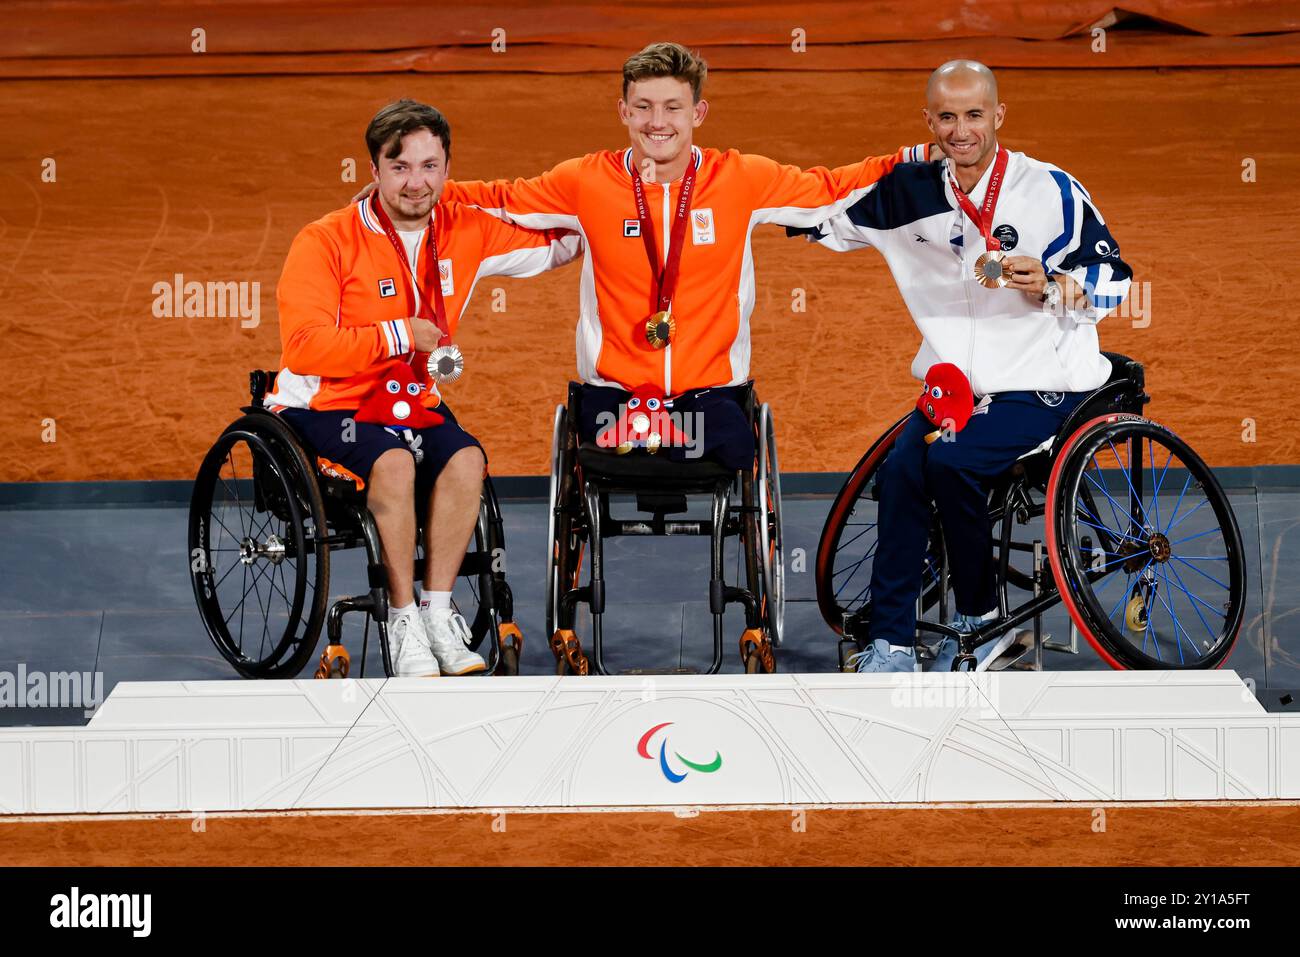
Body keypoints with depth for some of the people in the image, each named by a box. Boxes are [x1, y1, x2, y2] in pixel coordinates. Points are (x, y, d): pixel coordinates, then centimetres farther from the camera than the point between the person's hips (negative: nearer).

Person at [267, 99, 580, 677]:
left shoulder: (466, 234, 3)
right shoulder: (326, 243, -13)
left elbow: (559, 243, 14)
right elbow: (304, 348, -20)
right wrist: (399, 335, -18)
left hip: (414, 406, 5)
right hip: (324, 407, -5)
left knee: (465, 459, -26)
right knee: (393, 462, -33)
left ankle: (437, 613, -17)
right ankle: (403, 624, -22)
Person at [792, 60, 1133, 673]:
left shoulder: (1050, 190, -7)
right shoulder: (912, 191, 5)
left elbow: (1115, 279, -8)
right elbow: (826, 219, 15)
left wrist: (1050, 285, -26)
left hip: (1040, 386, -4)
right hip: (954, 385, 4)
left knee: (950, 461, -28)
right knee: (901, 471, -22)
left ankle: (982, 620, -8)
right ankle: (890, 648, -14)